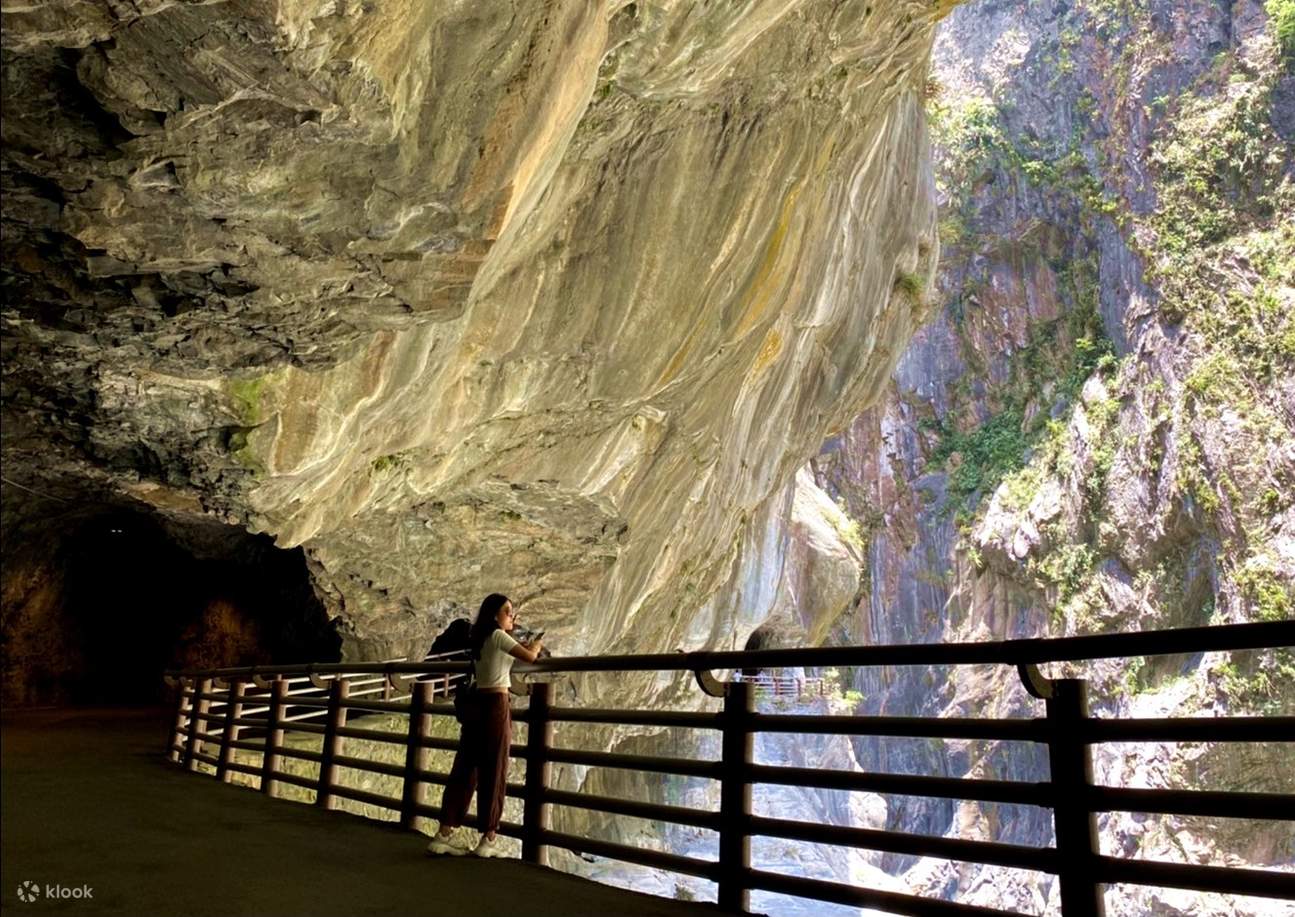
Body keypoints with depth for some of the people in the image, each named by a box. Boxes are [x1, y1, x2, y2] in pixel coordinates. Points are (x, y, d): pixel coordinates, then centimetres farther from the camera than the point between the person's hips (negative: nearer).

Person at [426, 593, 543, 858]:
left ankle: (444, 833, 8)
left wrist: (510, 631, 27)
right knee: (494, 772, -1)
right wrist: (536, 645, 6)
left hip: (477, 703, 8)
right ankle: (488, 839, 3)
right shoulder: (498, 636, -8)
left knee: (465, 768, 8)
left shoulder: (481, 638, 16)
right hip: (496, 704, -8)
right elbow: (530, 657, -14)